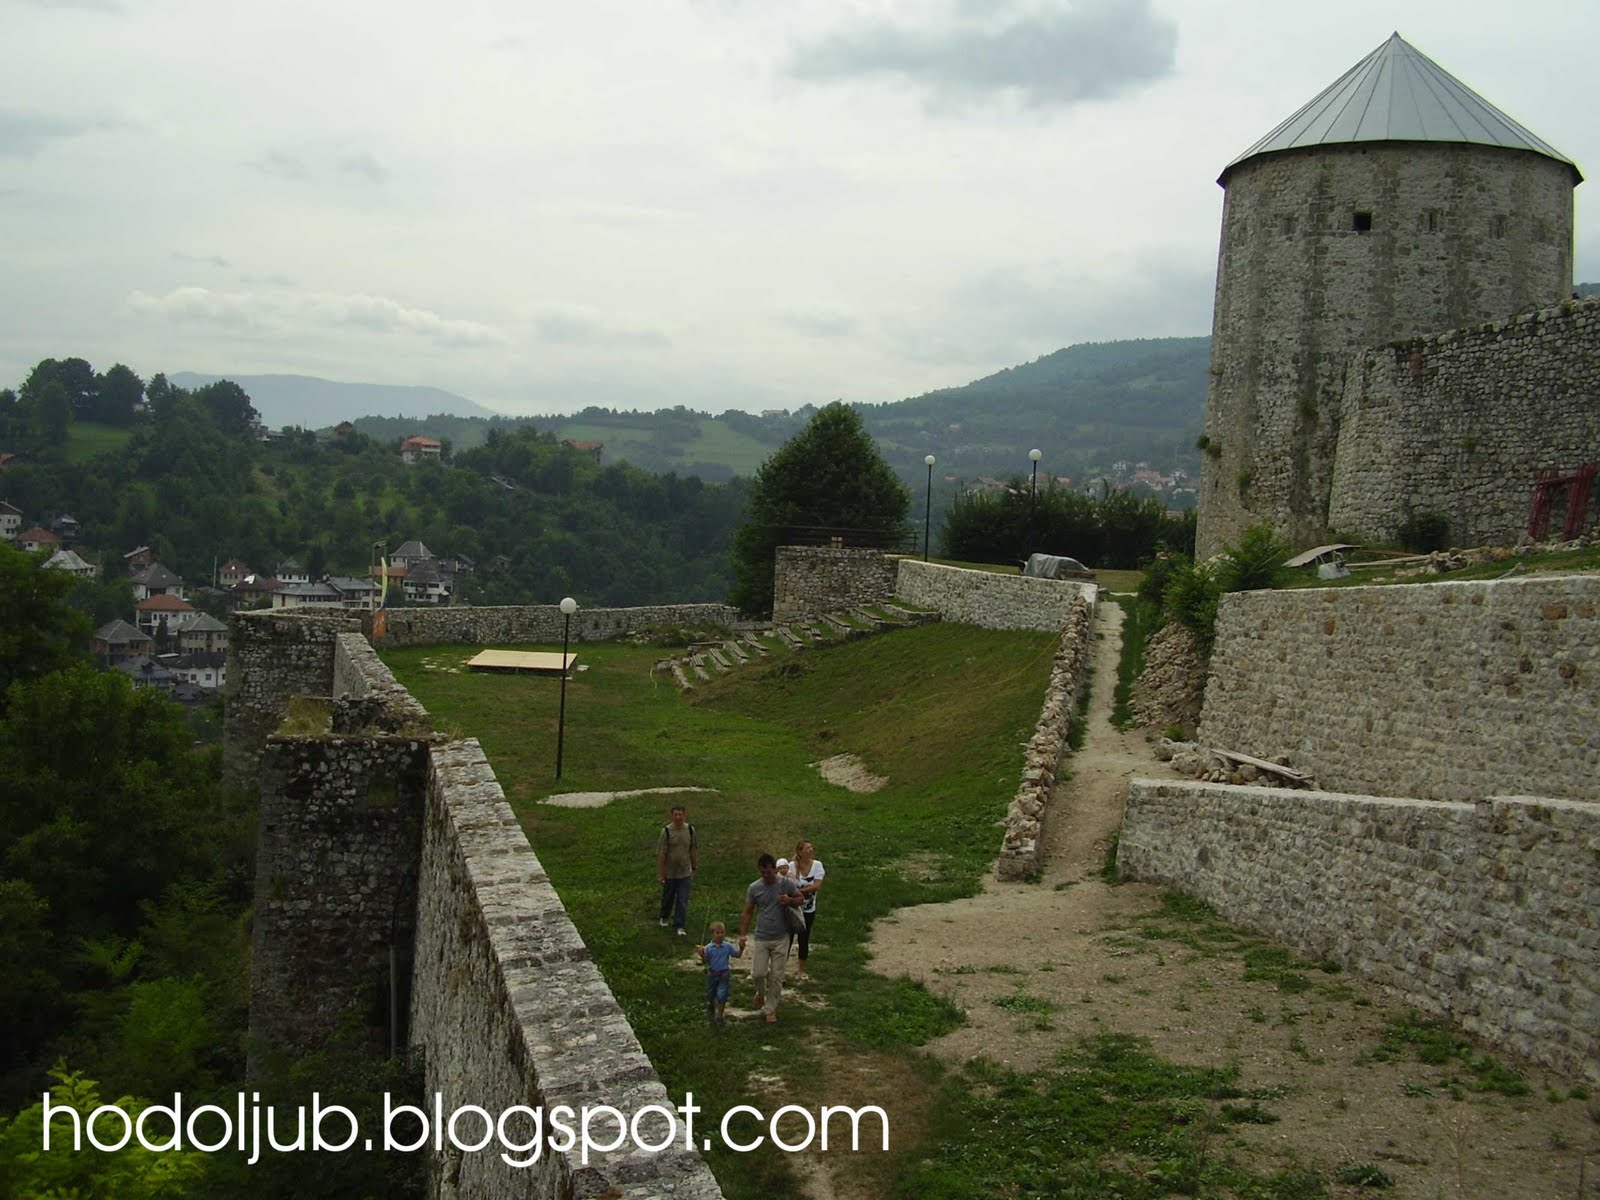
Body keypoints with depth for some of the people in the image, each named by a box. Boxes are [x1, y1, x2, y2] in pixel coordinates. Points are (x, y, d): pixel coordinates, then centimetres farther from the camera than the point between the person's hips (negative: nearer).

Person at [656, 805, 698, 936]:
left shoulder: (690, 830, -5)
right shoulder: (666, 831, -14)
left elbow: (693, 851, 6)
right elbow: (661, 854, -11)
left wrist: (694, 868, 9)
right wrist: (660, 874, -12)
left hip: (685, 872, 1)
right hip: (669, 872, -1)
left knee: (683, 900, 0)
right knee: (667, 897, 17)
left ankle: (681, 926, 8)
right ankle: (664, 917, 43)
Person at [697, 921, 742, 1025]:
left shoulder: (728, 946, -8)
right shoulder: (708, 948, -11)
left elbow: (737, 955, -1)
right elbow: (705, 961, -8)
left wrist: (741, 948, -17)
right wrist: (702, 955, -27)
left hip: (724, 974, -1)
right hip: (712, 974, 1)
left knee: (722, 995, -6)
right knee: (710, 994, 21)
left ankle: (720, 1015, 7)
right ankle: (711, 1006, 52)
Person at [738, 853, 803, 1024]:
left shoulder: (787, 884, -7)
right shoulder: (754, 888, -6)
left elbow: (801, 899, 6)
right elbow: (748, 912, 1)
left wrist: (790, 901, -16)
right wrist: (742, 935, -6)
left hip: (781, 938, 0)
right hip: (761, 938, 0)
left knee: (777, 976, 3)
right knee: (757, 973, -4)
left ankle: (770, 1008, 19)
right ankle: (761, 993, 29)